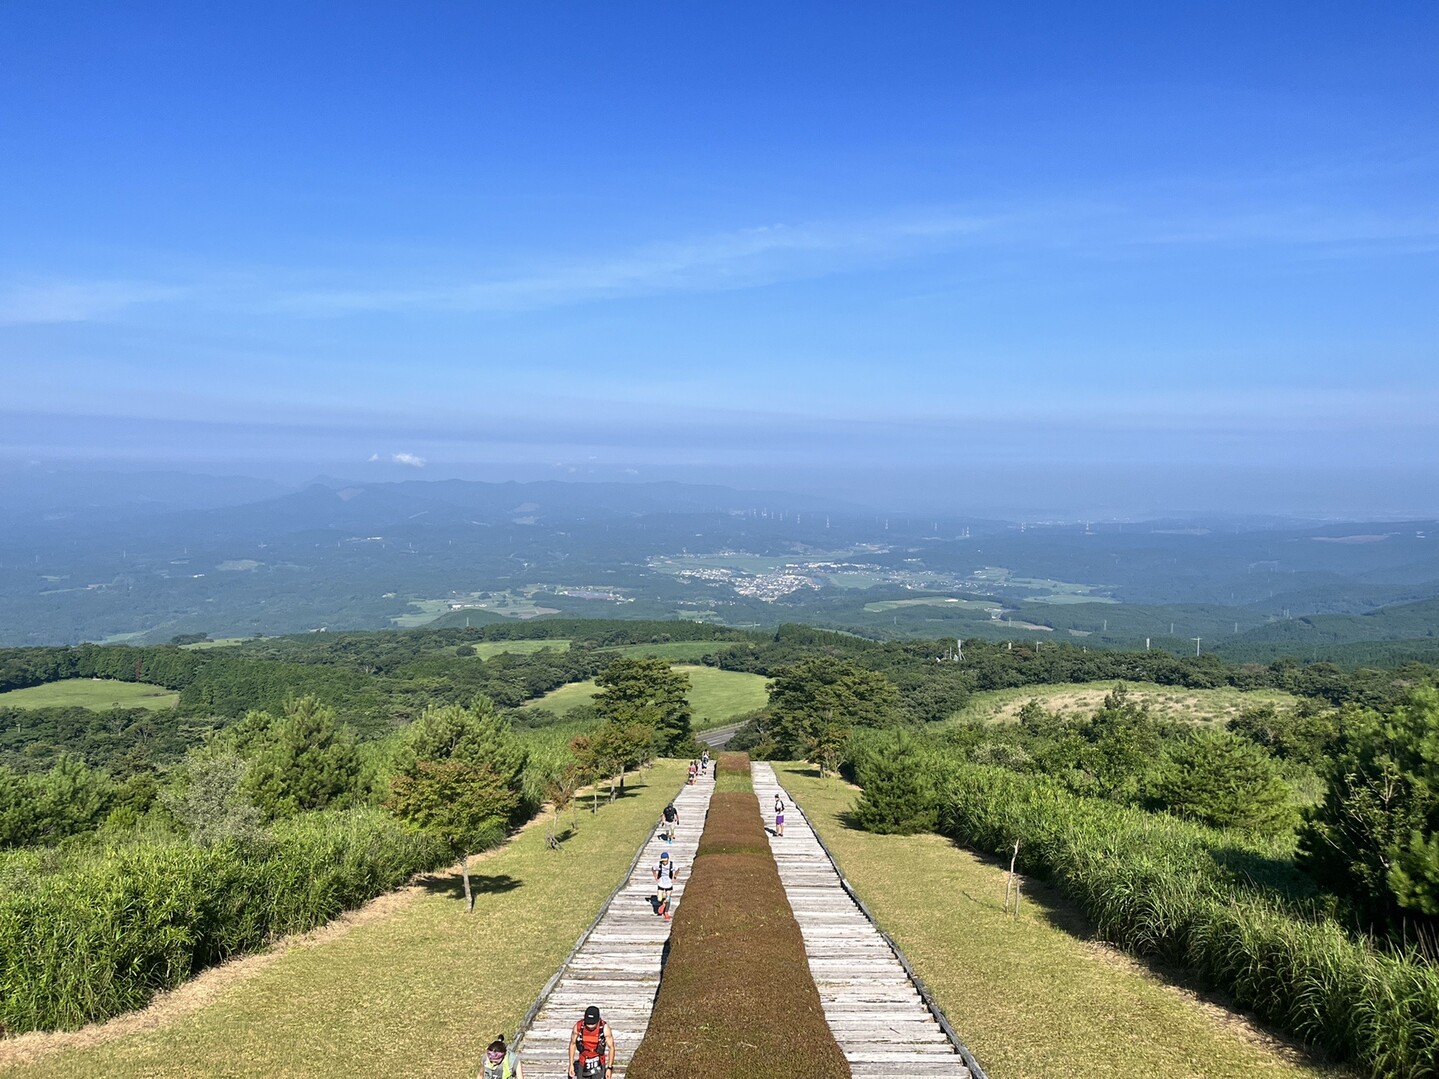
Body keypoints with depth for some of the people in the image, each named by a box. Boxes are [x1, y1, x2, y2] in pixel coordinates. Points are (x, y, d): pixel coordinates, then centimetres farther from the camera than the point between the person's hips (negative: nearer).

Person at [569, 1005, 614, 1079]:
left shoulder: (605, 1028, -22)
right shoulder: (578, 1026, -18)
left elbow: (611, 1047, -11)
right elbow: (572, 1044, -1)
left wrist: (610, 1068, -11)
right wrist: (571, 1064, 0)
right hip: (583, 1065, 2)